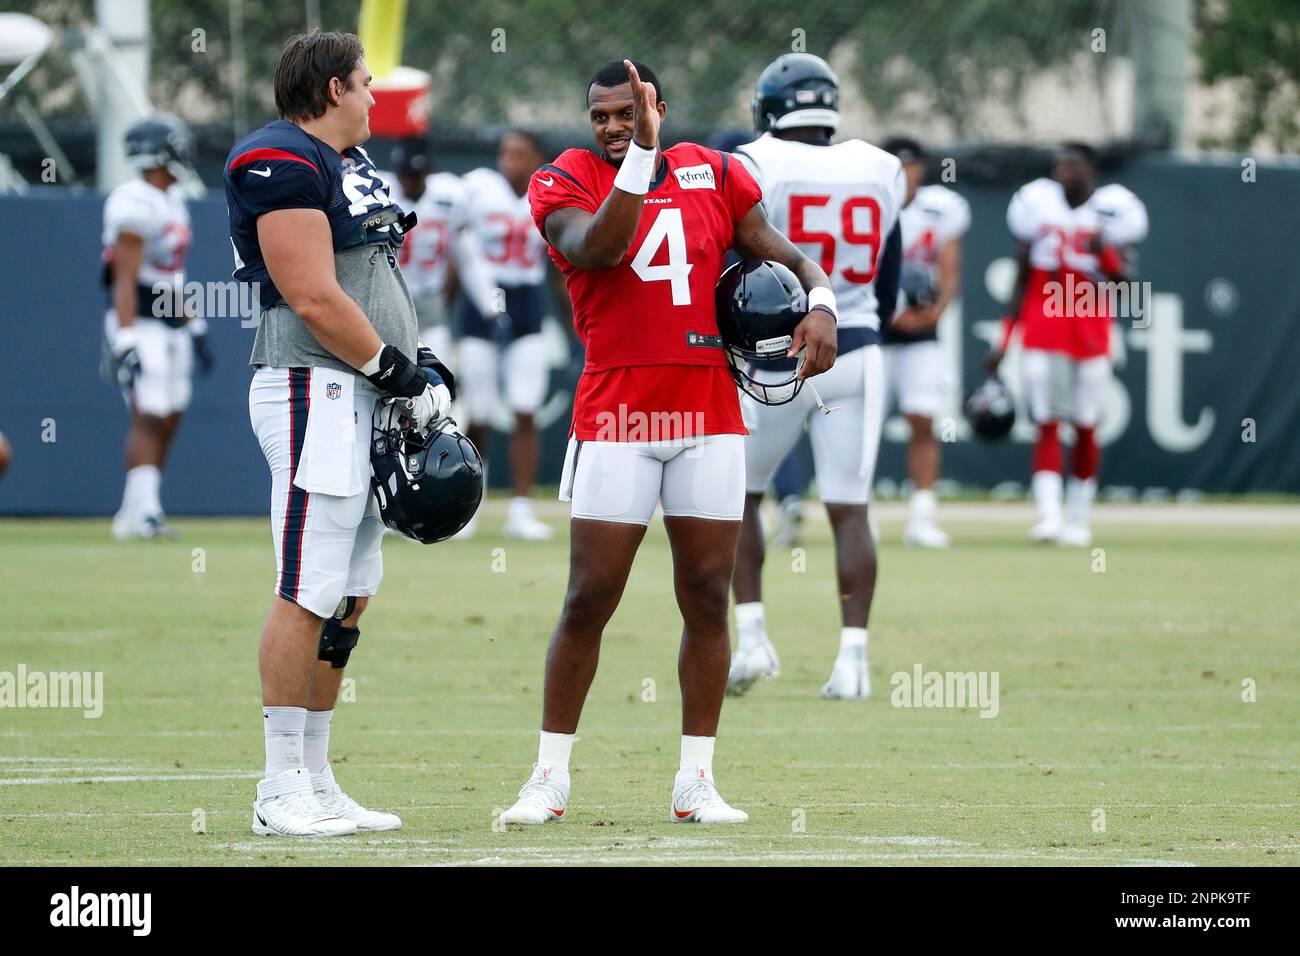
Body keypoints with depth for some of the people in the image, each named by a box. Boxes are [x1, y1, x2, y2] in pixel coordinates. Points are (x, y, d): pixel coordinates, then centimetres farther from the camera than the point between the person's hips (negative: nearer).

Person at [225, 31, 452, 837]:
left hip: (361, 398, 10)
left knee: (349, 596, 10)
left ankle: (316, 782, 15)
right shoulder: (284, 165, -12)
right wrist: (402, 375, -12)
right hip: (314, 389, -10)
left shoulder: (351, 165, 20)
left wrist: (423, 371, 10)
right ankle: (282, 792, -7)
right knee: (309, 593, -9)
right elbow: (315, 298, -17)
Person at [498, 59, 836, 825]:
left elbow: (783, 255, 12)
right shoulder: (567, 182, -1)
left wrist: (820, 302, -9)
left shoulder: (713, 175, 8)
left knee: (707, 596, 4)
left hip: (709, 418, 3)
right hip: (615, 416, -3)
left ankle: (697, 782, 11)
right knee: (590, 601, -3)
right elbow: (597, 248, -21)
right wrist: (642, 155, -29)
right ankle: (551, 778, 6)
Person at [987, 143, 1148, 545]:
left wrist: (1105, 254, -21)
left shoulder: (1111, 215, 1)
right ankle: (1049, 515, -16)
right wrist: (1005, 339, 8)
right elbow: (1021, 281, 11)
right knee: (1047, 425, -8)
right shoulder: (1038, 207, 5)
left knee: (1085, 428, 3)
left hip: (1091, 334, 0)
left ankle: (1078, 519, 14)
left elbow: (1126, 283, -2)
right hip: (1042, 334, 0)